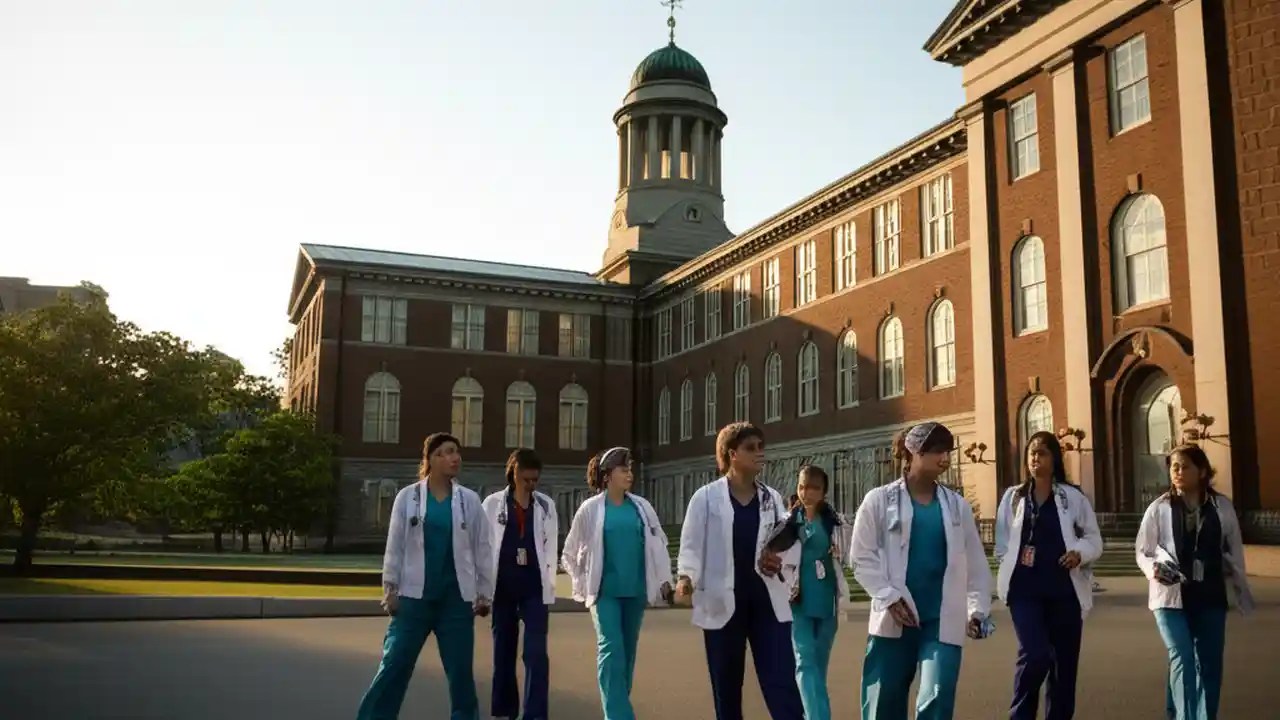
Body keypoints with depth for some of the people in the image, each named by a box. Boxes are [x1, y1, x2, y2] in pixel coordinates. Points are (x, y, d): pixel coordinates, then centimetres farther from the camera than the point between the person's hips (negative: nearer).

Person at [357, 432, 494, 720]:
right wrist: (390, 588, -3)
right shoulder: (408, 496, 0)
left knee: (460, 670, 7)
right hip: (415, 596, -1)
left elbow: (482, 549, 6)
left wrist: (484, 593, 4)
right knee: (394, 665, -1)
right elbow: (395, 546, 1)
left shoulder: (470, 499, 3)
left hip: (456, 598, 1)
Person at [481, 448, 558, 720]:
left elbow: (551, 547, 7)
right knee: (503, 651, 9)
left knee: (536, 652, -9)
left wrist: (549, 586, 4)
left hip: (534, 588, 0)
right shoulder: (493, 503, 2)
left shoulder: (546, 505, 6)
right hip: (502, 587, 0)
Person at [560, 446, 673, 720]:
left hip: (635, 589, 3)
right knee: (611, 650, -12)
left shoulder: (642, 506, 5)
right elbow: (571, 552, 7)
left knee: (628, 652, 10)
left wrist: (664, 578, 6)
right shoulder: (591, 508, -2)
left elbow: (659, 542, 12)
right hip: (606, 590, -3)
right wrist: (583, 584, 3)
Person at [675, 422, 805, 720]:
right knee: (726, 686, 9)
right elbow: (691, 545, -5)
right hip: (723, 601, -2)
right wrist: (686, 576, -24)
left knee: (782, 684, -5)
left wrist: (780, 560, -9)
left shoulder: (772, 498, 9)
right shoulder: (706, 497, -2)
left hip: (767, 600, 2)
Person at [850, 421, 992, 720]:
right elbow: (863, 559, -2)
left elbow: (976, 563, 10)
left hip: (942, 620, 2)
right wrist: (889, 597, -12)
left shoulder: (958, 505, 9)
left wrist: (978, 609, 0)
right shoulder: (879, 500, 0)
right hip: (895, 618, -1)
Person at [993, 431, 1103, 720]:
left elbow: (1095, 540, 4)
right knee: (1035, 655, -16)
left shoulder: (1074, 497, 3)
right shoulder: (1013, 497, 7)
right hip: (1025, 589, -1)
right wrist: (1010, 570, 0)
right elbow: (1002, 543, 10)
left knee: (1064, 663, 7)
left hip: (1065, 589, 1)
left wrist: (1080, 552, -15)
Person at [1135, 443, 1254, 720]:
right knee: (1182, 659, -16)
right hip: (1171, 596, -3)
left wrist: (1243, 592, 13)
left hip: (1211, 596, 3)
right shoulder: (1159, 508, -4)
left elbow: (1234, 552, 10)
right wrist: (1154, 568, -18)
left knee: (1209, 665, 9)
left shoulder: (1222, 506, 2)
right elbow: (1141, 551, 2)